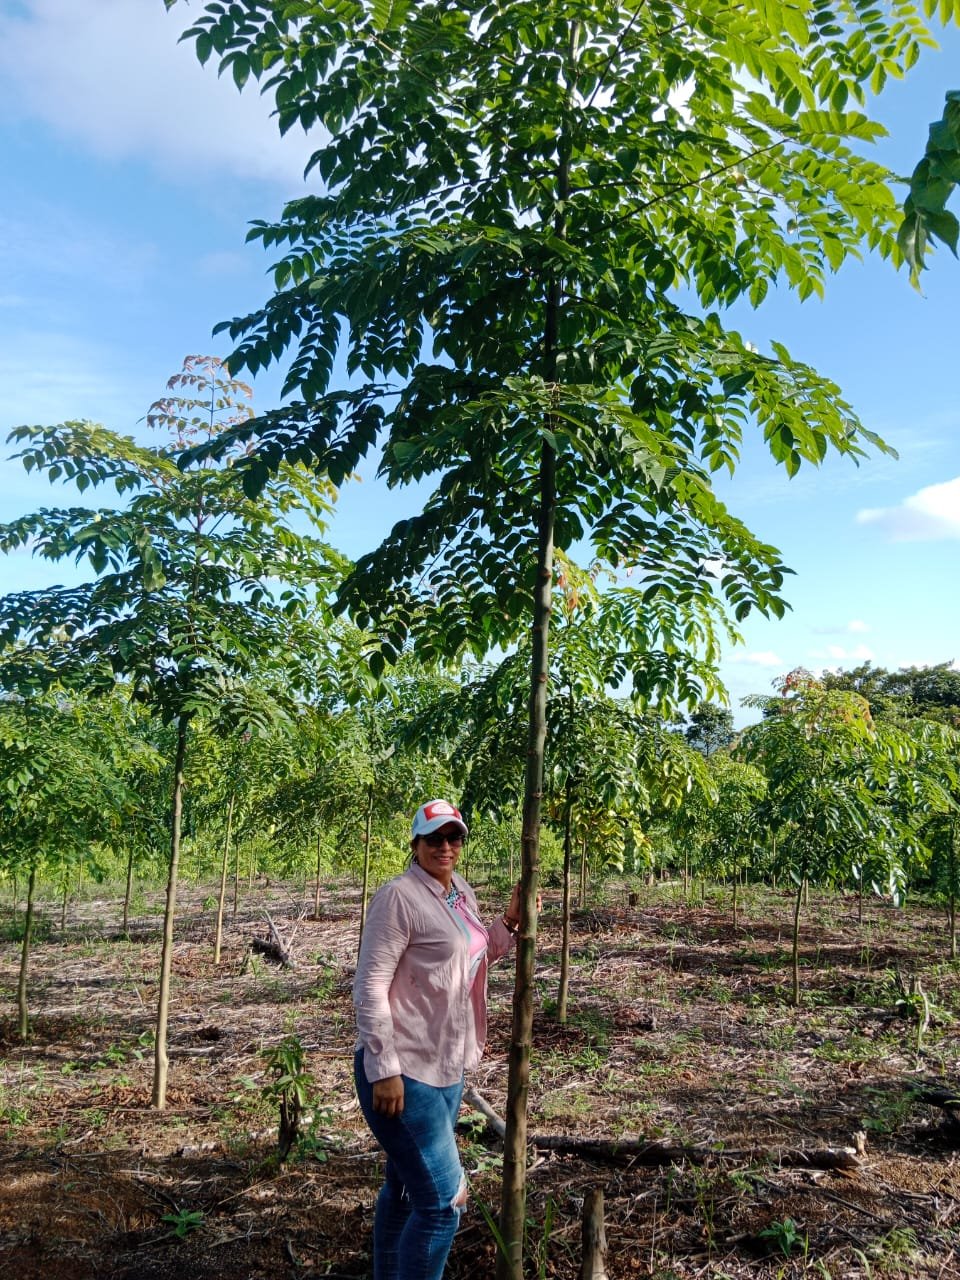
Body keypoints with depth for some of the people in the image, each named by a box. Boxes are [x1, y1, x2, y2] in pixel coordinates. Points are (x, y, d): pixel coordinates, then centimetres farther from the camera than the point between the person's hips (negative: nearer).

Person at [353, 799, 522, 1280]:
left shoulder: (462, 895, 7)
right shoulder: (399, 896, -17)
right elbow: (370, 986, -19)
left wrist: (509, 923, 6)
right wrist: (384, 1070, -22)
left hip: (446, 1069, 9)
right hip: (403, 1072, -9)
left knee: (404, 1188, 23)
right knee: (443, 1202, -8)